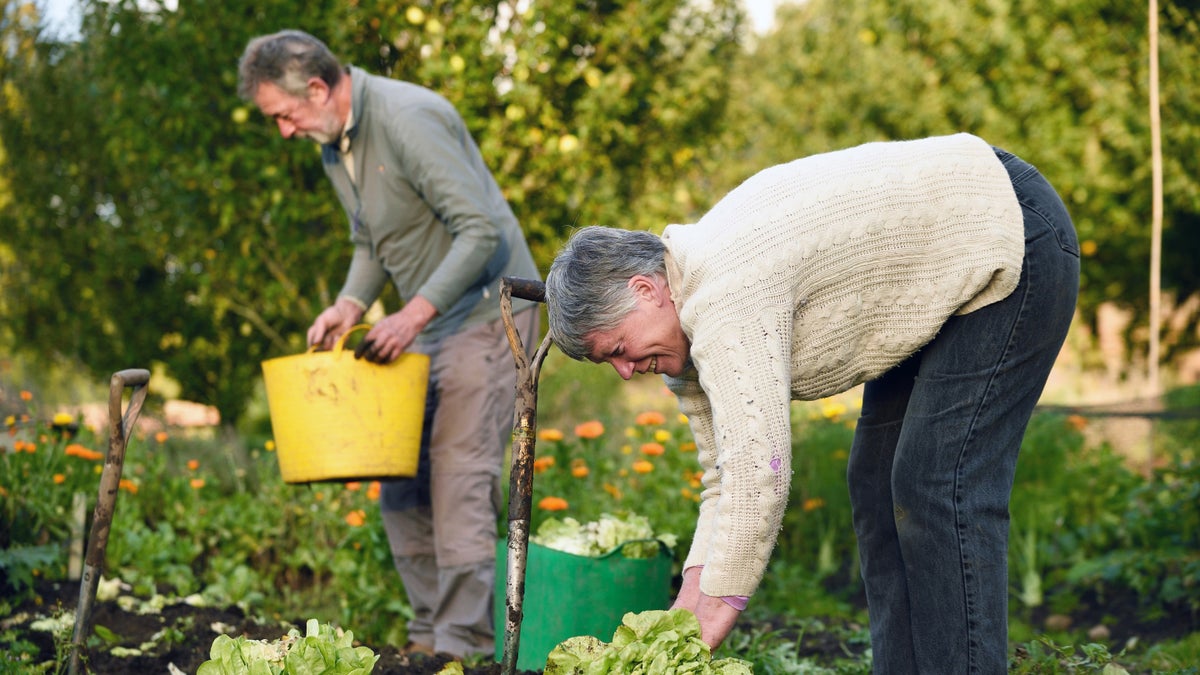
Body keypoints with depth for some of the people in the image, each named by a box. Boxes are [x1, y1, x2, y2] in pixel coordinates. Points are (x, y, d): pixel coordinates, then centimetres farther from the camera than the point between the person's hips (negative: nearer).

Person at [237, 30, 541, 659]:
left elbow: (481, 229, -25)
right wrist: (350, 304, 1)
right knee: (402, 482, 7)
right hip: (429, 324, 9)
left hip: (486, 312, -9)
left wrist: (417, 311, -27)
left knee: (460, 477, -12)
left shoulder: (406, 118, -22)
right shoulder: (333, 145, 9)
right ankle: (430, 631, 15)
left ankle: (464, 644, -7)